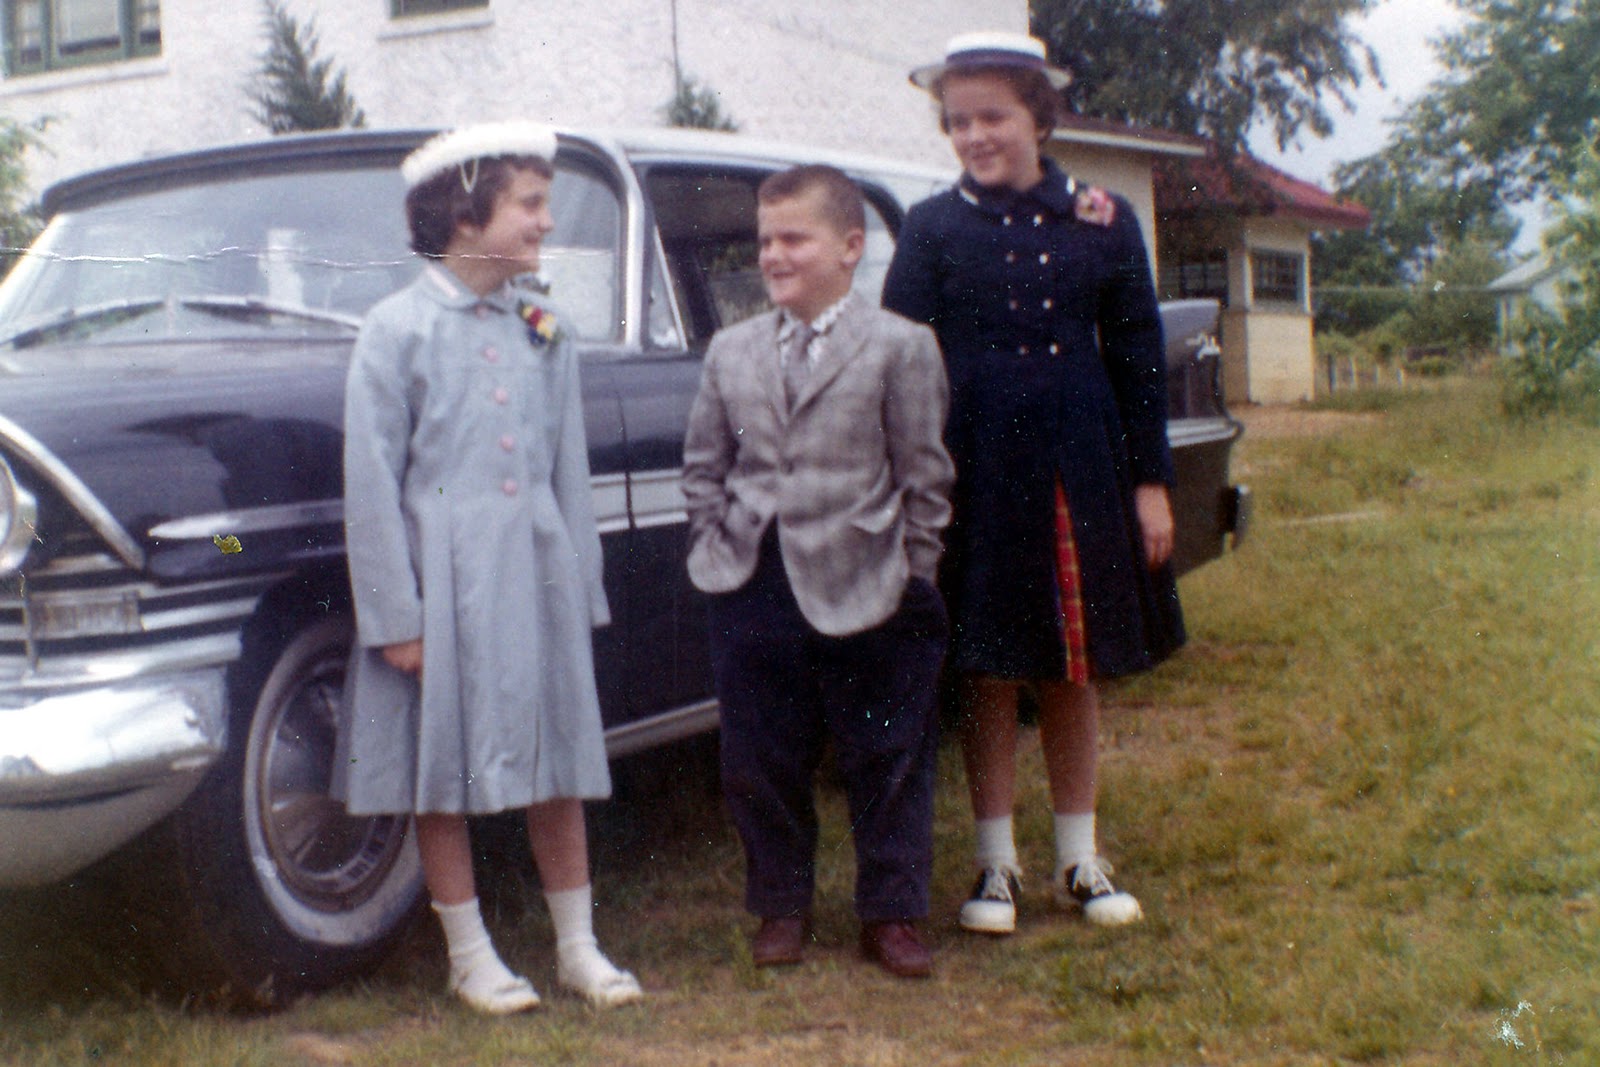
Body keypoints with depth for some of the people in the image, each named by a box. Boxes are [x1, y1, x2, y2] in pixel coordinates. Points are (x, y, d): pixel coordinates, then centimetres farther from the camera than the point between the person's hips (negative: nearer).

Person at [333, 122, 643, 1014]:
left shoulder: (545, 331, 7)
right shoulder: (399, 330, -7)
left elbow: (570, 471, 11)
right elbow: (372, 484, -8)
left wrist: (580, 587, 8)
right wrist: (395, 615, -11)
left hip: (536, 570, 4)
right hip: (443, 575, -4)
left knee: (558, 766, 10)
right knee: (444, 773, 6)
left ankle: (580, 948, 23)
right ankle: (471, 956, 21)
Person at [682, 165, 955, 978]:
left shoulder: (900, 347, -3)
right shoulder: (731, 351, 8)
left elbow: (923, 475, -3)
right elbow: (703, 464, 14)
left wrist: (909, 578, -6)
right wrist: (716, 546, 4)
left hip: (863, 595, -3)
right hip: (754, 591, 3)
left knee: (886, 761, 6)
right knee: (760, 764, 11)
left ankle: (891, 914, 20)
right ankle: (781, 907, 27)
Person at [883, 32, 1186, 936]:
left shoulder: (1102, 220, 4)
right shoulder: (933, 228, 0)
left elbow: (1139, 357, 7)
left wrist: (1151, 481, 3)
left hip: (1081, 470, 2)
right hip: (978, 474, -1)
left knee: (1075, 670, 11)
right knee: (988, 674, 5)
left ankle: (1080, 860, 24)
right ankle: (998, 863, 19)